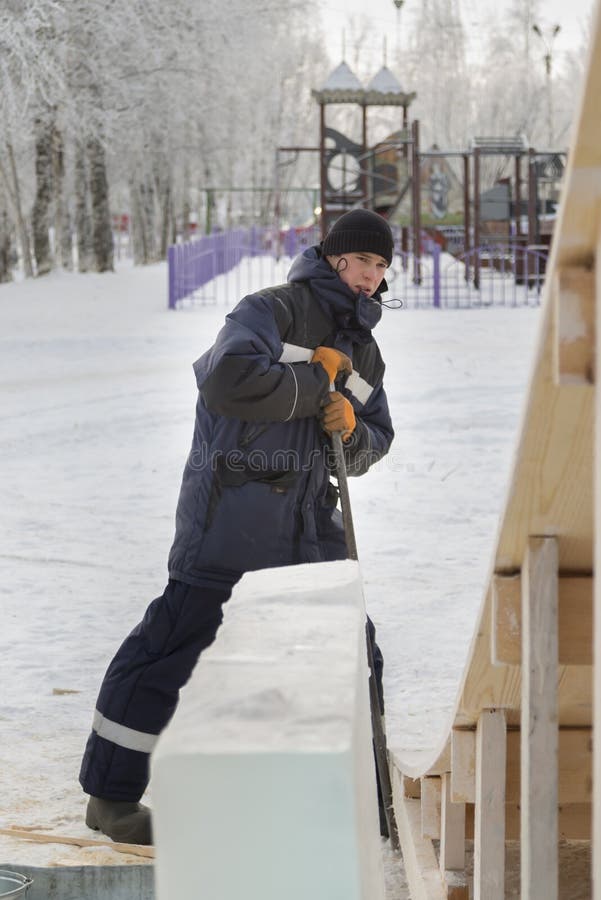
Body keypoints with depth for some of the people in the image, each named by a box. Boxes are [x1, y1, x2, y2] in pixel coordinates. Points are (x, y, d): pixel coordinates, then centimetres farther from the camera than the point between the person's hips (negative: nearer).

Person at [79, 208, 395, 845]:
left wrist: (353, 429, -2)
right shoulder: (275, 310, -5)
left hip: (307, 520, 8)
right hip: (234, 509, -8)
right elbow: (229, 378, -23)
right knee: (179, 636, -9)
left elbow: (374, 444, 21)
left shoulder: (365, 354, 19)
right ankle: (110, 795, -2)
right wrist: (316, 383, -14)